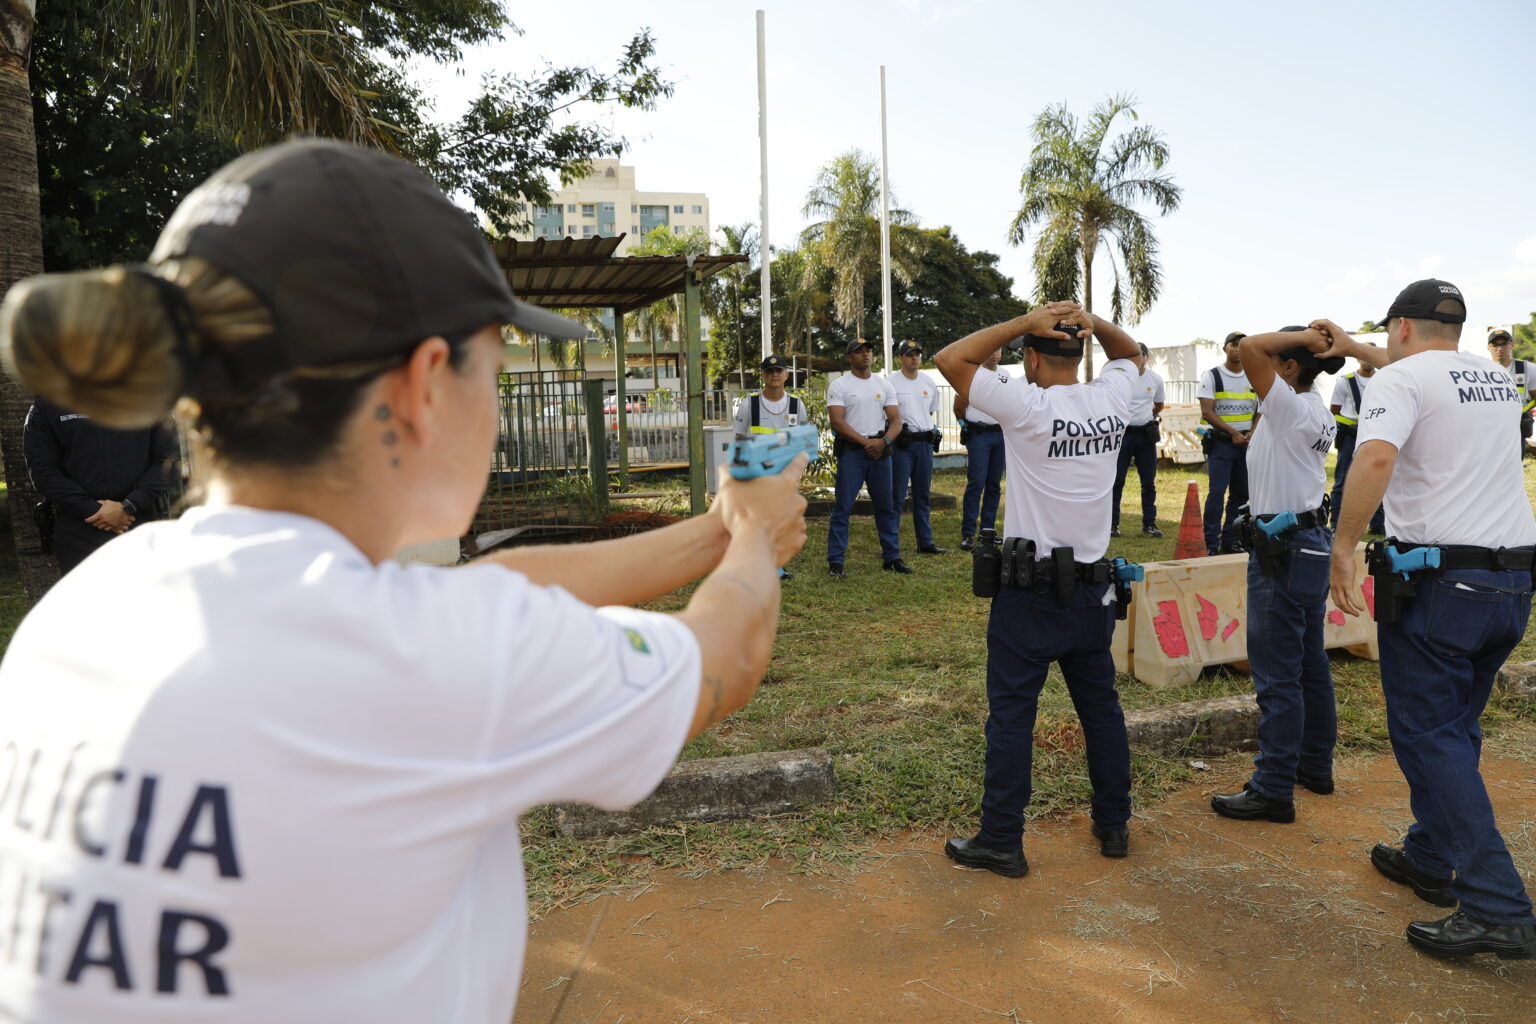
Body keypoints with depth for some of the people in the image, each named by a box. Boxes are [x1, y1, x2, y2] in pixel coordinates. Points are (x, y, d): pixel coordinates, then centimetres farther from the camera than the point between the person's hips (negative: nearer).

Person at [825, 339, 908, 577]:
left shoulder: (884, 384, 12)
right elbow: (837, 422, -11)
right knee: (842, 508, -4)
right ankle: (835, 562, 2)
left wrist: (883, 441, -13)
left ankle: (892, 557, 20)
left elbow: (896, 420, 6)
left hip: (880, 451, 4)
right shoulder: (839, 386, -1)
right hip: (851, 451, -4)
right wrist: (866, 442, -16)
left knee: (886, 506, 10)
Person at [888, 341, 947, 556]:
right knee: (897, 497, -5)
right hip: (902, 443, -6)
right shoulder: (891, 381, -6)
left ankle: (925, 542, 20)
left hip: (925, 442, 6)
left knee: (923, 496, 12)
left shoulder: (928, 381, 13)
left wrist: (932, 430, 13)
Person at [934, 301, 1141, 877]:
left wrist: (1024, 323, -8)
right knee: (1101, 706, 17)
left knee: (1011, 715, 2)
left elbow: (950, 359, -10)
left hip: (1031, 593, -6)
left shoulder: (1028, 406, -16)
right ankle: (1114, 826, 30)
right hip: (1094, 587, 6)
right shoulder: (1111, 401, 1)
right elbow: (1130, 352, 23)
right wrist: (1094, 323, 4)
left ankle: (1001, 842, 9)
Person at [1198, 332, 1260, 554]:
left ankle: (1230, 541, 15)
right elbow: (1207, 412, -8)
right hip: (1221, 442, -5)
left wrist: (1252, 434, -3)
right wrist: (1233, 433, -14)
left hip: (1247, 443, 5)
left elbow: (1261, 410, 15)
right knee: (1217, 492, -11)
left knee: (1241, 494, 6)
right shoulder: (1211, 376, -2)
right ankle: (1211, 544, -7)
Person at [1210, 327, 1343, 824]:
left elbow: (1249, 347, -26)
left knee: (1277, 675, -5)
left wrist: (1305, 336, -17)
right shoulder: (1318, 412, 9)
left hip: (1283, 551, -11)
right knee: (1311, 665, 19)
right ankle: (1315, 765, 33)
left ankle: (1273, 790, 2)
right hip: (1311, 541, 11)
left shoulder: (1291, 407, -19)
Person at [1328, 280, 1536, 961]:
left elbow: (1377, 456, -26)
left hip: (1438, 581, -8)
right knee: (1454, 728, 18)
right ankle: (1429, 860, 30)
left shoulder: (1400, 378, -7)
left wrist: (1344, 546, -23)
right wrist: (1356, 351, 41)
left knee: (1429, 735, -3)